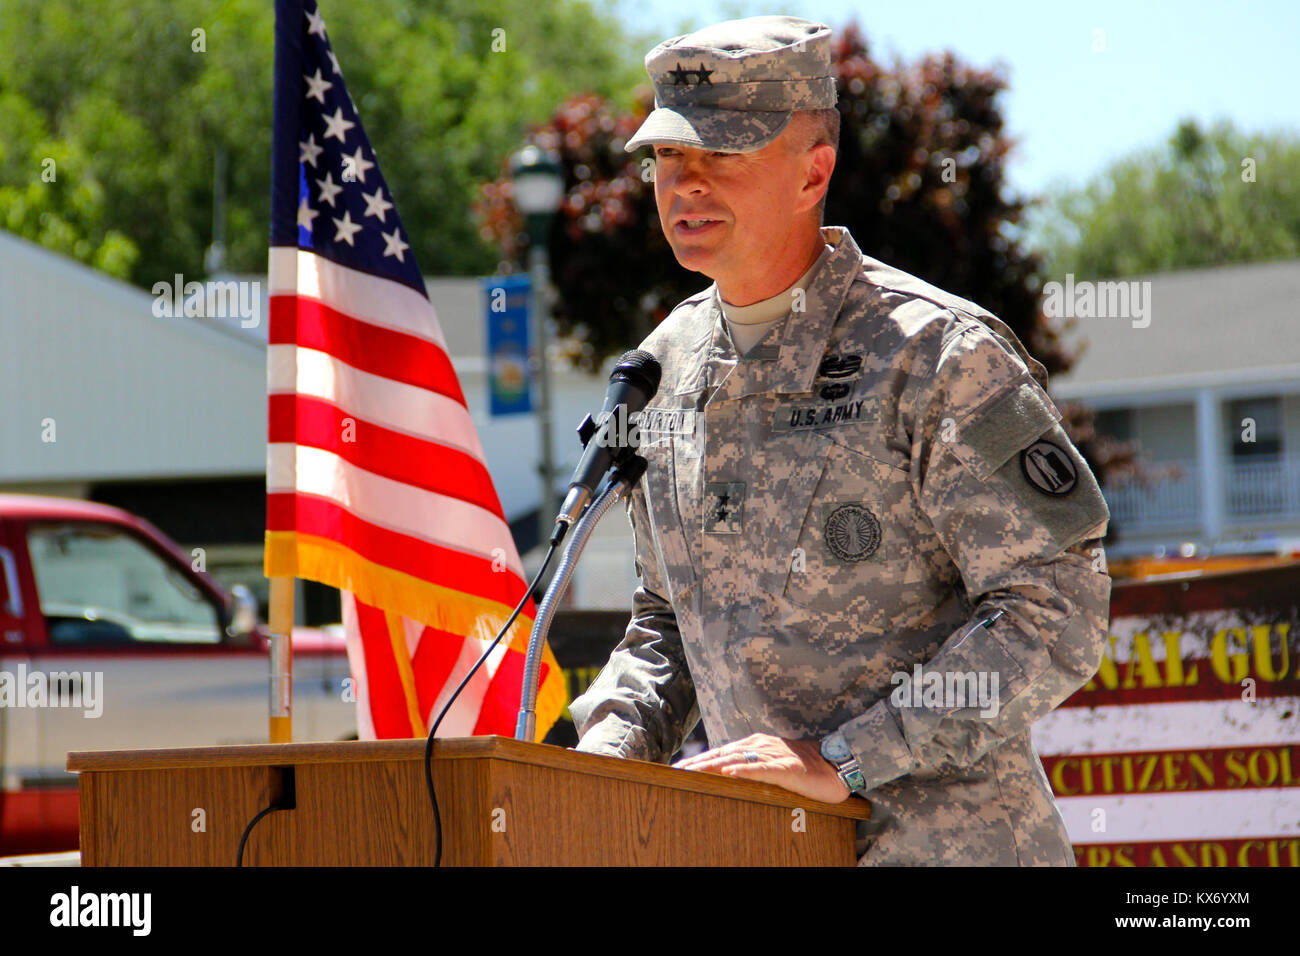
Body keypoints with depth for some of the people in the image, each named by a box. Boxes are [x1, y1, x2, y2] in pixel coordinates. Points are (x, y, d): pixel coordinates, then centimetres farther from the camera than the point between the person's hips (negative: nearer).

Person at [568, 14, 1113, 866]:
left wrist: (844, 760, -19)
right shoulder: (668, 367, 10)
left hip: (942, 841, -6)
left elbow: (1055, 612, -15)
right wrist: (611, 743, 3)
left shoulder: (938, 355, -10)